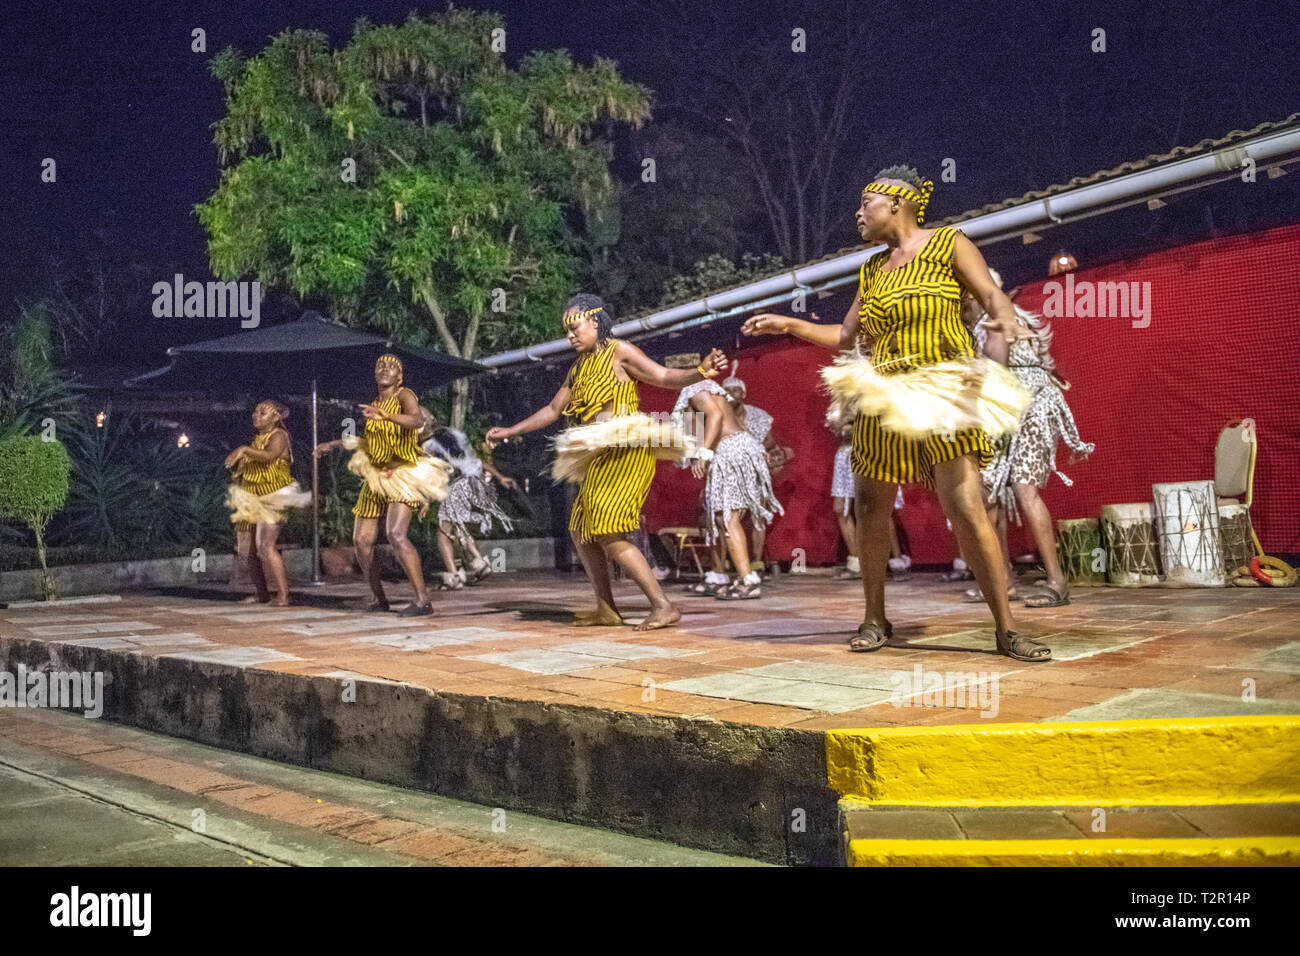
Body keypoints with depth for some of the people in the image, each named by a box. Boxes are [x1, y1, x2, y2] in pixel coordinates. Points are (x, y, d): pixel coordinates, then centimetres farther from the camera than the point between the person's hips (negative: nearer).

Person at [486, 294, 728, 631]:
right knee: (580, 530, 11)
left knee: (608, 534, -17)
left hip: (625, 452, -9)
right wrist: (510, 431, 29)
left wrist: (701, 372, -31)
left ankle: (663, 606, -15)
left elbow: (666, 377, -12)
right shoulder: (579, 367, 20)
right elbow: (553, 410, 28)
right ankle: (606, 609, 19)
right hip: (600, 459, 9)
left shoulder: (618, 351, -4)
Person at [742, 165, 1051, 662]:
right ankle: (875, 620, 20)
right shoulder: (872, 269, 18)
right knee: (871, 511, 5)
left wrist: (1002, 321, -30)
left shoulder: (948, 244, 3)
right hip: (884, 401, 6)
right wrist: (787, 324, 19)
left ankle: (1007, 629, -7)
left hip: (942, 394, -5)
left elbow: (993, 295, -8)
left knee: (968, 510, -13)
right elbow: (845, 336, 24)